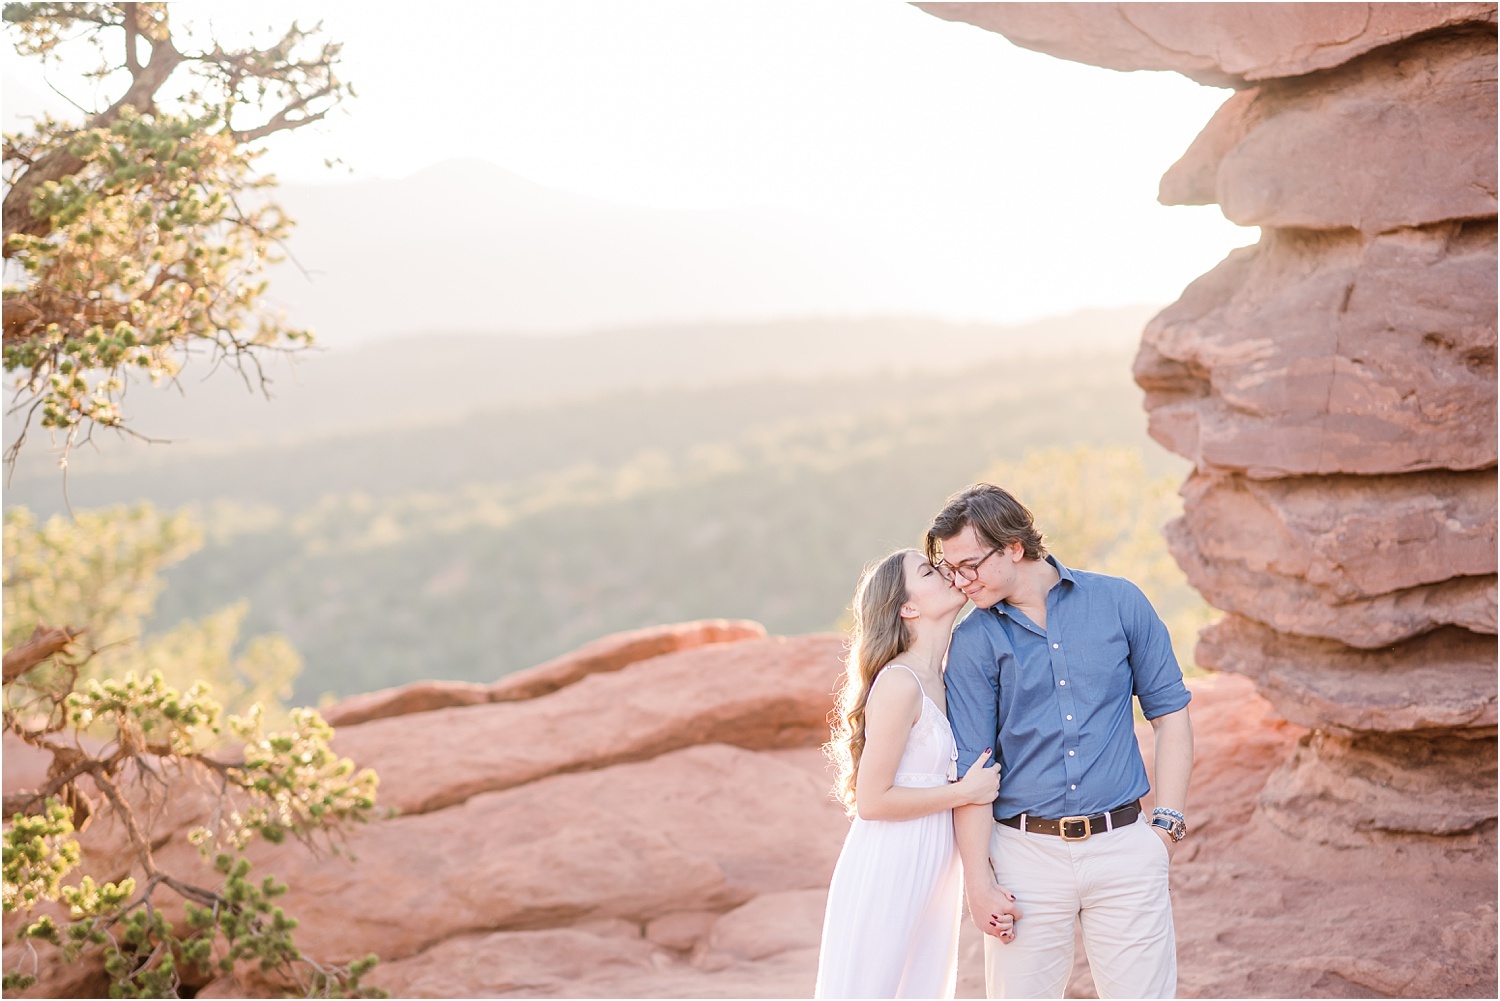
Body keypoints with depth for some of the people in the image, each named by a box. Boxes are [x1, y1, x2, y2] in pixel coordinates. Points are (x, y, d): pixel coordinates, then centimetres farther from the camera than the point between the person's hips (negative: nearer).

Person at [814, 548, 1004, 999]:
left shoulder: (942, 679, 9)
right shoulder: (899, 683, -17)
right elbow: (872, 800, -18)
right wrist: (965, 791, -13)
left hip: (929, 876, 8)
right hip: (889, 872, -8)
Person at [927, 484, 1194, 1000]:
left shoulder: (1119, 602, 3)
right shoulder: (972, 643, 1)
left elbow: (1169, 712, 7)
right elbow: (970, 768, -1)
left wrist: (1168, 823, 0)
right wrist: (979, 880, -6)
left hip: (1123, 847, 0)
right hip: (1026, 854, 0)